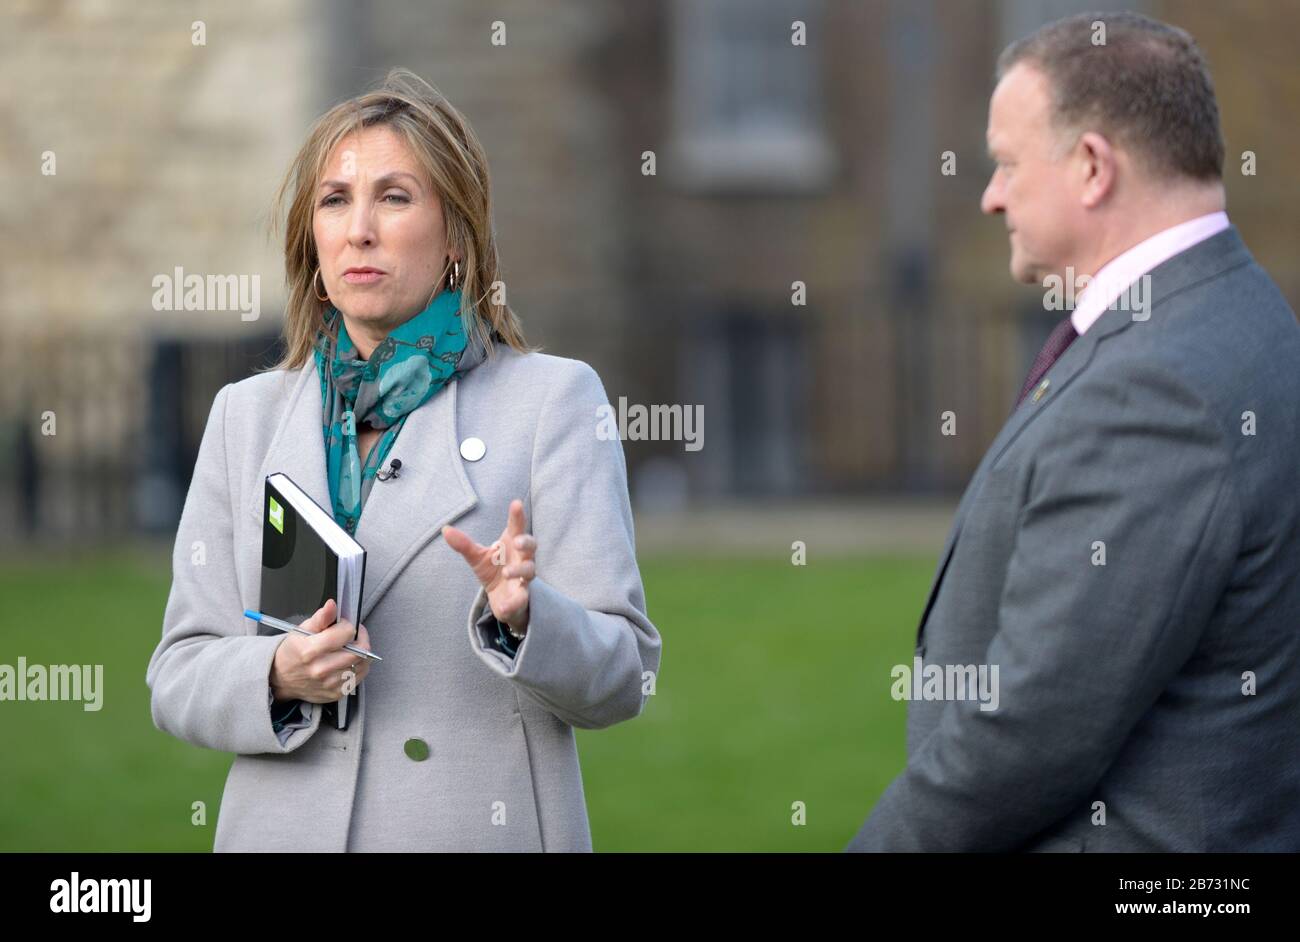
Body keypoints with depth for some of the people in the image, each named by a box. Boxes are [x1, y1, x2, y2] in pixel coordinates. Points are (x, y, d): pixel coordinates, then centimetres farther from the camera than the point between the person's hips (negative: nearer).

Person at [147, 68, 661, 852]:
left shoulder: (554, 400, -2)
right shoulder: (247, 415, 8)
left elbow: (624, 677, -6)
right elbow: (179, 676, 5)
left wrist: (524, 616, -24)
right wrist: (276, 678, -14)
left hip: (481, 826, -2)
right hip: (286, 825, 3)